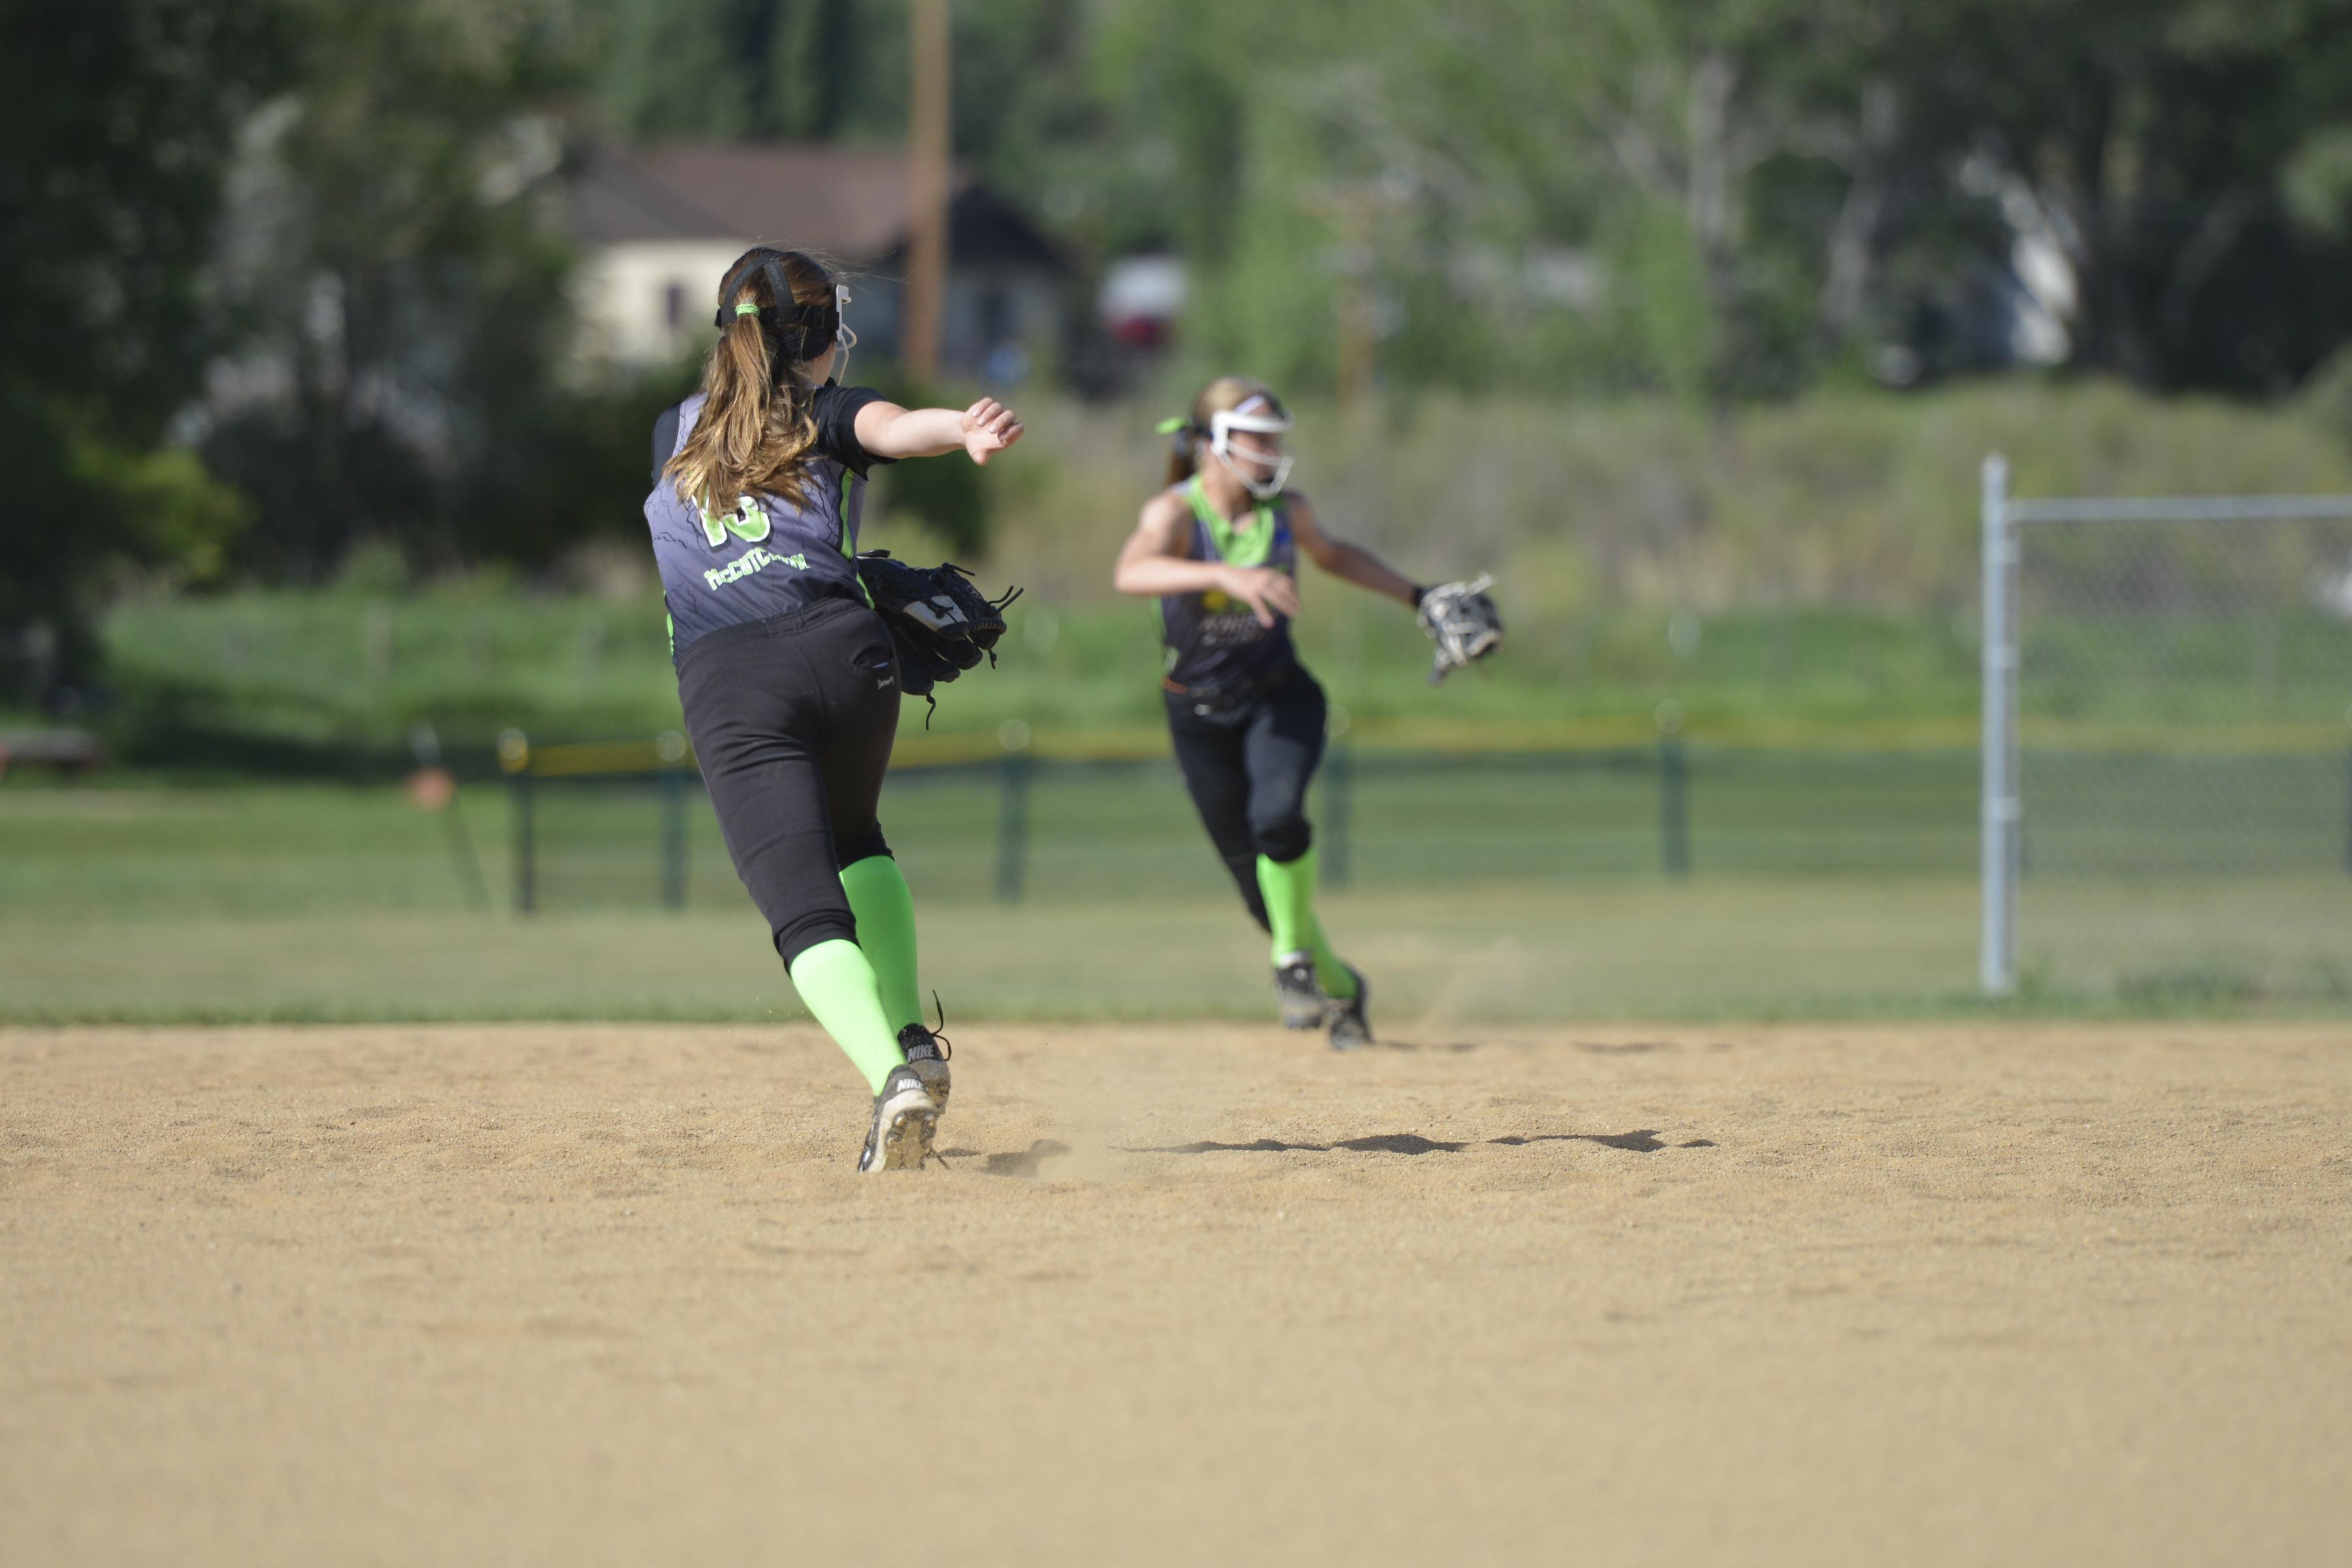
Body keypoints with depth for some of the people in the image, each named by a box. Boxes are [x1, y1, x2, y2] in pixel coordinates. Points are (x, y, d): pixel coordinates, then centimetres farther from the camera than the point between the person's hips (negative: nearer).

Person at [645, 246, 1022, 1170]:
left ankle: (893, 1080, -33)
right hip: (844, 648, 1)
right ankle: (911, 1038, 21)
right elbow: (894, 428, -10)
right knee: (853, 840, 31)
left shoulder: (675, 434, 23)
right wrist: (966, 431, -32)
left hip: (727, 684, -1)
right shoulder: (831, 415, 13)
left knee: (807, 911, -10)